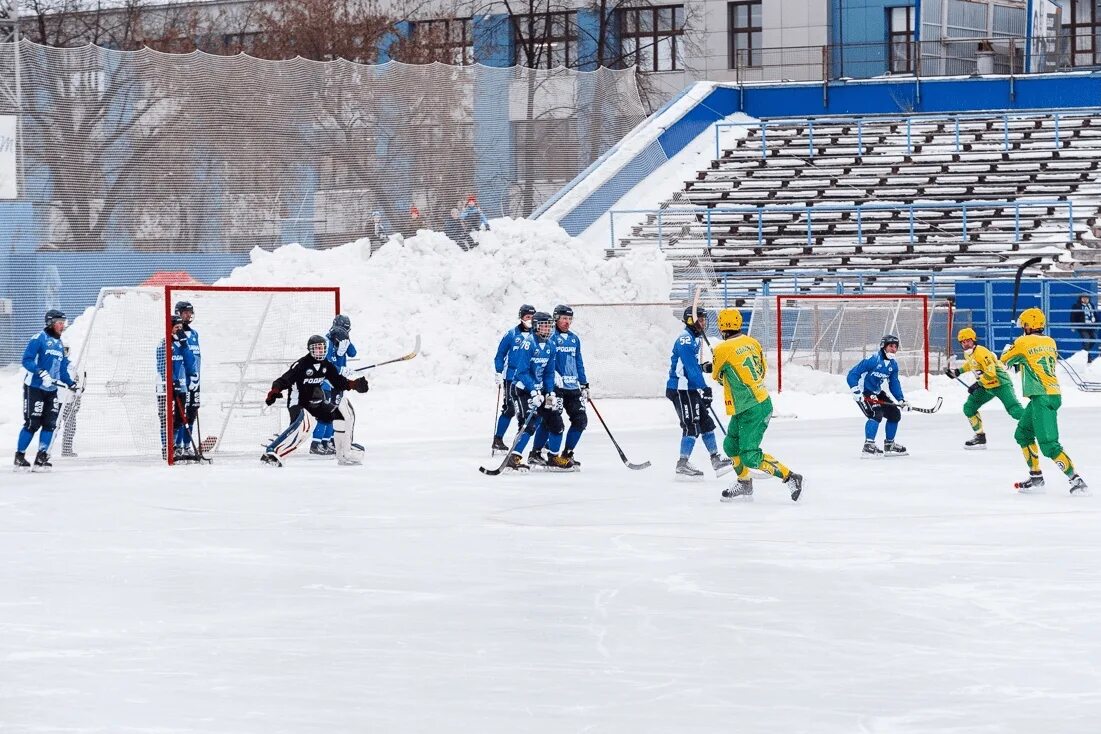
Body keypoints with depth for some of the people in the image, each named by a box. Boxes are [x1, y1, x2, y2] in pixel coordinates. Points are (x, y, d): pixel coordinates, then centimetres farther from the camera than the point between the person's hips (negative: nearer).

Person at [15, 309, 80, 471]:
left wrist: (71, 383, 6)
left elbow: (62, 368, 20)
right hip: (34, 387, -7)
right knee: (32, 424, -7)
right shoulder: (39, 338, -9)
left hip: (52, 390, 7)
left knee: (50, 424, 1)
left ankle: (41, 459, 6)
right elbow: (27, 360, -16)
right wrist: (42, 373, -28)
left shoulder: (59, 344, 15)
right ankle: (19, 457, 3)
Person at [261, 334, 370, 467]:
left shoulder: (326, 365, 5)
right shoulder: (301, 365, -16)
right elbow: (284, 380, -23)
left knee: (344, 411, 0)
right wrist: (274, 391, -41)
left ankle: (344, 453, 11)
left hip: (317, 404, 8)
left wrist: (354, 384, -3)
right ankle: (272, 452, -40)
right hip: (299, 405, -8)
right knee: (306, 423, -37)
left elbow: (339, 382, 13)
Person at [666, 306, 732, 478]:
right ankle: (682, 464, -7)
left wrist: (704, 367, 7)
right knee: (692, 426, -11)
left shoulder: (695, 339, 16)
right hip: (680, 388, -10)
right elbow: (690, 367, -23)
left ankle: (716, 460, 16)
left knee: (706, 423, 11)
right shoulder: (685, 339, -16)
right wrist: (705, 388, -24)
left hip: (690, 389, 10)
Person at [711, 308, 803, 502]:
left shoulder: (721, 350, -16)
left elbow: (716, 376, 2)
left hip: (751, 410, -9)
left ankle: (790, 478, -9)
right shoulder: (752, 342, 4)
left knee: (750, 457, -9)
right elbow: (763, 370, 15)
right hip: (761, 400, 9)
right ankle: (744, 485, 31)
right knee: (731, 445, 20)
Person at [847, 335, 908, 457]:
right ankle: (868, 446, -29)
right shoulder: (873, 360, -22)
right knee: (876, 414, -28)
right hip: (863, 393, -9)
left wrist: (900, 399, -4)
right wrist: (856, 391, -30)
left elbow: (894, 383, 10)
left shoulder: (893, 365, 4)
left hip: (876, 393, 9)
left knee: (894, 413, 11)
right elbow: (852, 374, -23)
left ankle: (889, 445, 25)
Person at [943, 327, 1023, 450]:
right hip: (986, 387, 10)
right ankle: (980, 436, 13)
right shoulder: (968, 353, 5)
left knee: (1014, 410, -22)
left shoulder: (981, 352, -23)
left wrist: (977, 384, -27)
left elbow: (991, 373, -29)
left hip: (1000, 383, -10)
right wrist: (958, 372, 23)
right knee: (969, 408, 6)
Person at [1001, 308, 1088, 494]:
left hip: (1042, 398, -8)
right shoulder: (1050, 342, 11)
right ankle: (1035, 478, 22)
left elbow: (1005, 360, 8)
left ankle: (1075, 480, -20)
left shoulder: (1023, 342, -8)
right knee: (1023, 434, 21)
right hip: (1054, 394, 8)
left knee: (1049, 445, -12)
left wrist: (1008, 348, 30)